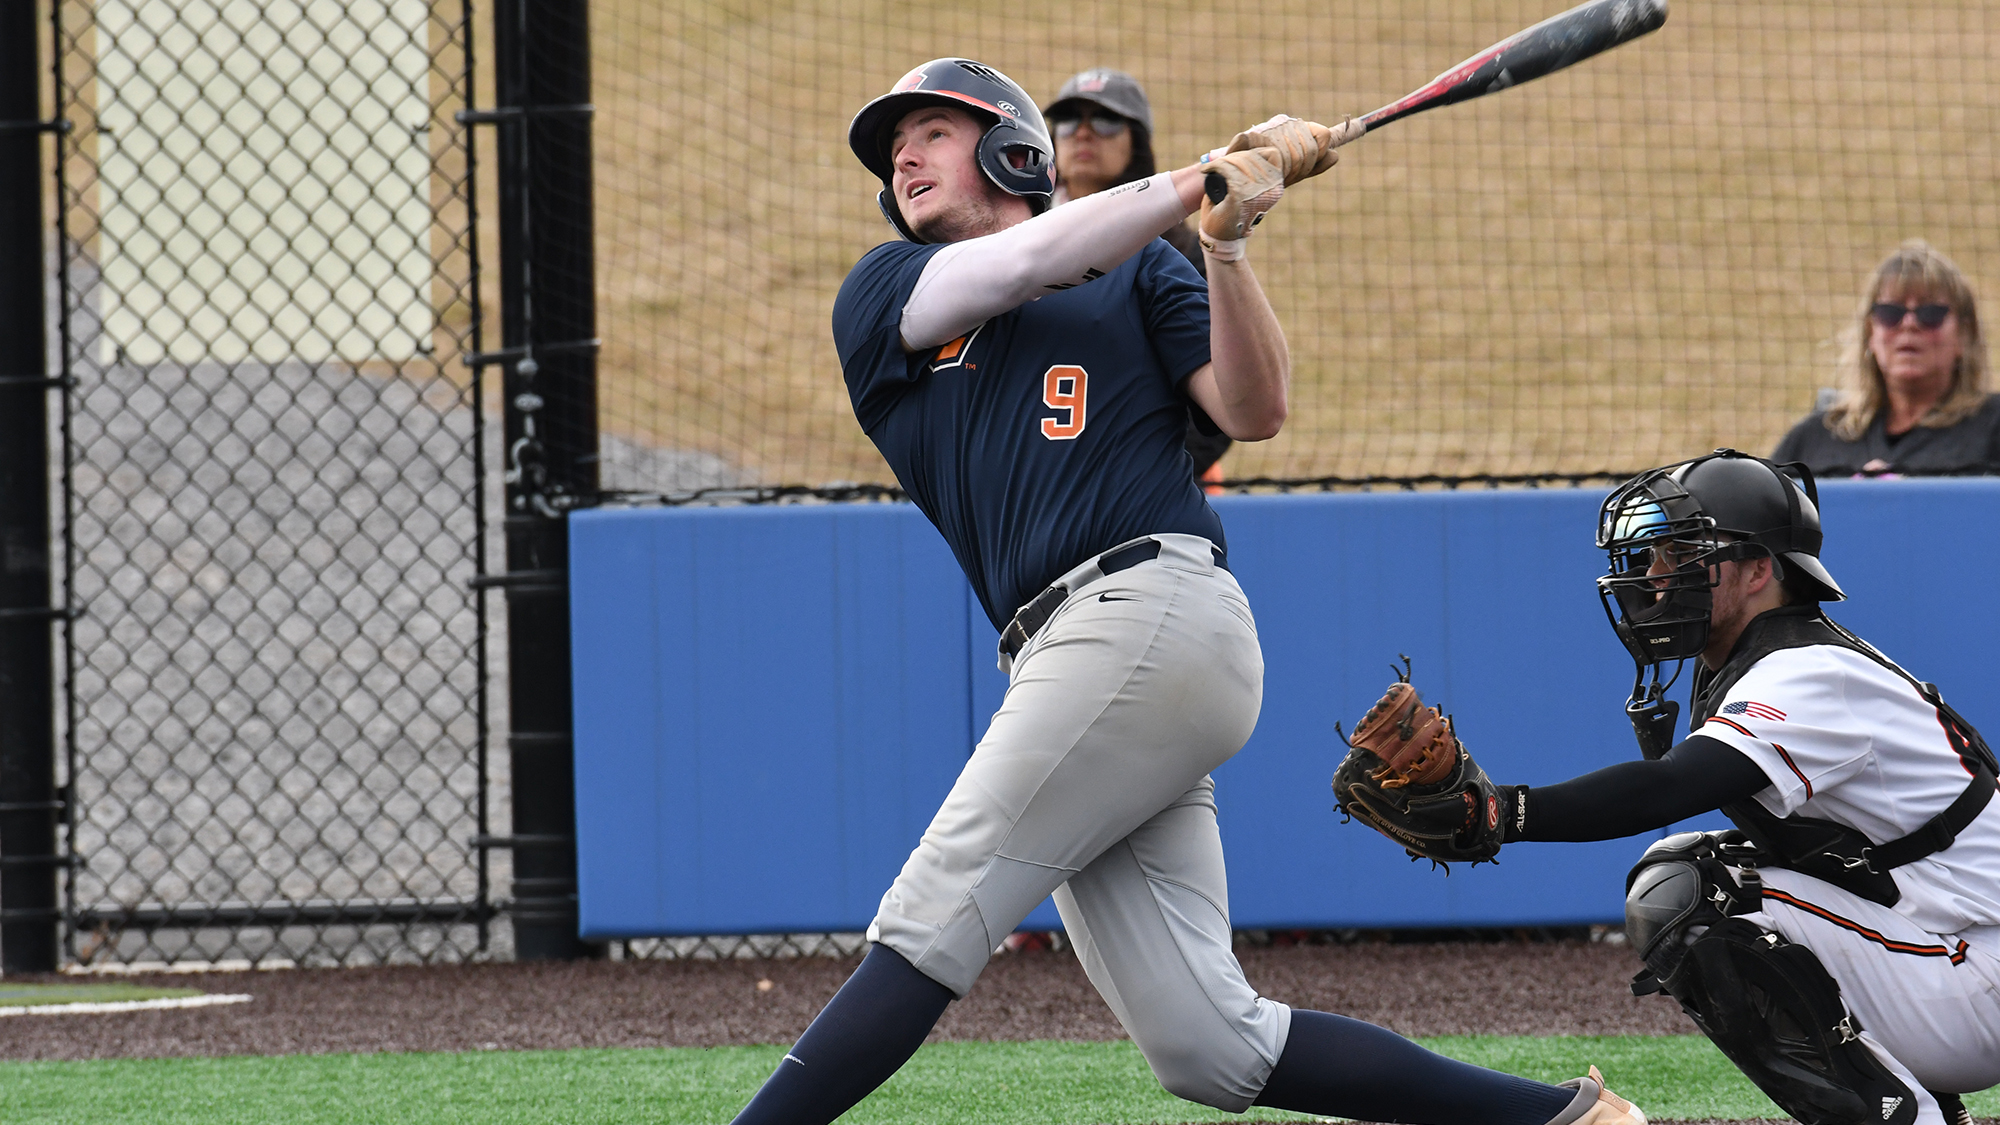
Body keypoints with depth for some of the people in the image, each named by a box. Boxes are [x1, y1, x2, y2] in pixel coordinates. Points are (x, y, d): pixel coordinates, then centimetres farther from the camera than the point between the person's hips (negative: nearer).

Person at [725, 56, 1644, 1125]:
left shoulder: (1139, 273, 15)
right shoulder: (884, 297, 22)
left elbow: (1255, 412, 3)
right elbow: (1026, 258, 4)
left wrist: (1225, 245, -8)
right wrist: (1213, 180, 0)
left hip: (1151, 615, -5)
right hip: (1060, 660, 5)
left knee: (927, 926, -12)